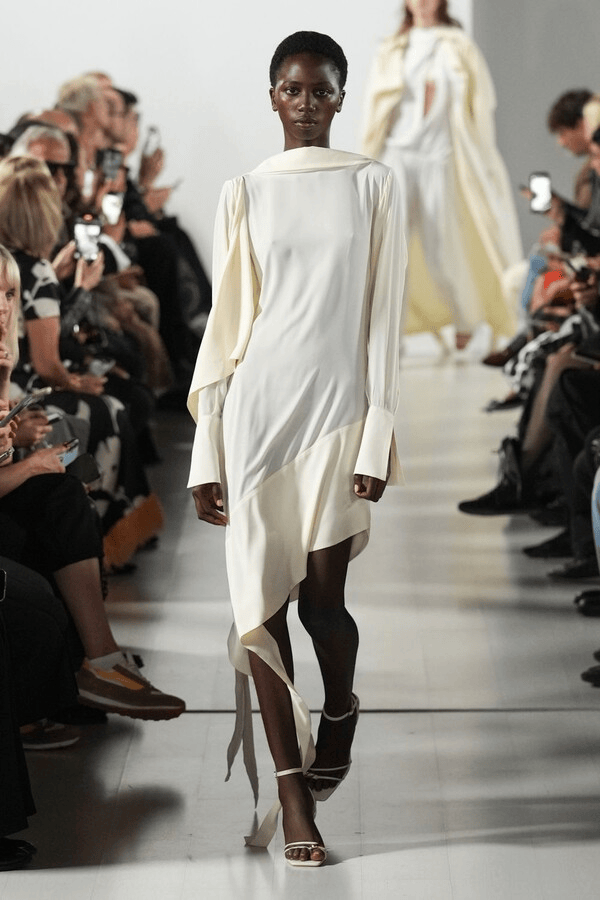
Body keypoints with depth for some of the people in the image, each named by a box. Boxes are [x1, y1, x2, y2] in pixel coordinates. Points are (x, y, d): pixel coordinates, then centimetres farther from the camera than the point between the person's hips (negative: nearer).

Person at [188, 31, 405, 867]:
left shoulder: (373, 185, 5)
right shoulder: (245, 193, 8)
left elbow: (384, 315, 1)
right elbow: (224, 325, 7)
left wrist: (378, 438, -6)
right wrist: (206, 454, 3)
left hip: (337, 404, -1)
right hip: (257, 402, 1)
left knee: (322, 598, -2)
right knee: (262, 600, -3)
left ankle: (340, 710, 33)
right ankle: (293, 794, 3)